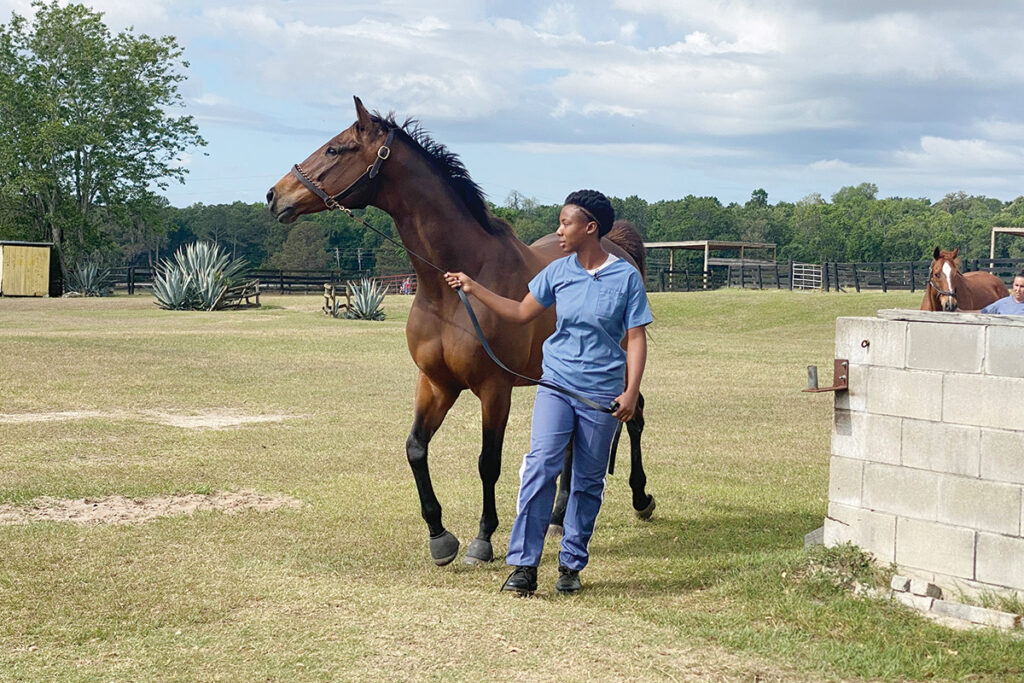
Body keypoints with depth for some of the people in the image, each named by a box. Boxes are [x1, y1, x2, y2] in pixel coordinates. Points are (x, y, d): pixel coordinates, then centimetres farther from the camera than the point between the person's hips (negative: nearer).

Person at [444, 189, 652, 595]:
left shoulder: (626, 277, -4)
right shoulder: (558, 272, 5)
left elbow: (636, 338, -4)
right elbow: (521, 313, 16)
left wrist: (631, 391, -14)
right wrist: (474, 289, 9)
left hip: (602, 393, -2)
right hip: (556, 386, 2)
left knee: (588, 482, 7)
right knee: (540, 465, -14)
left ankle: (572, 564, 20)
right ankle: (524, 565, -13)